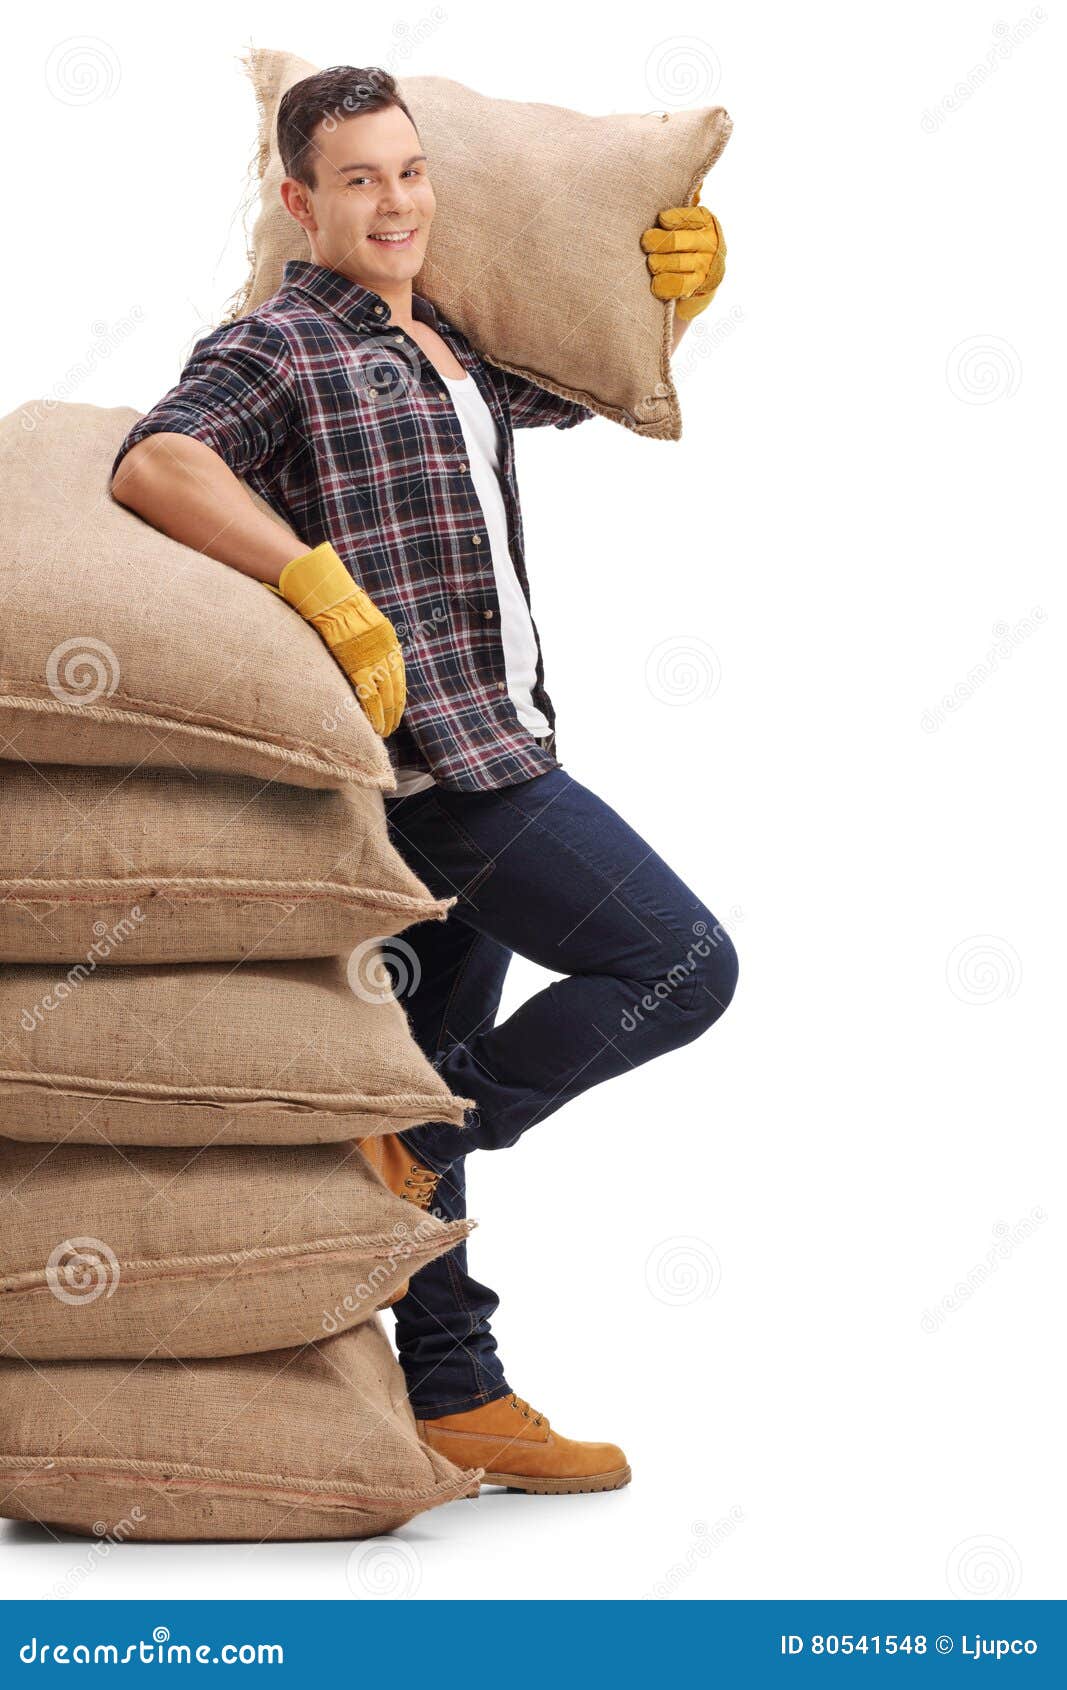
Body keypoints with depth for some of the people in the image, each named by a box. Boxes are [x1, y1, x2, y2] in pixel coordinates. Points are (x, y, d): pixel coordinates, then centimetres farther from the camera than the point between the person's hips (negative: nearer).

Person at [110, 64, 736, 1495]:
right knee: (682, 962, -11)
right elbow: (153, 465, -24)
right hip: (434, 753, -8)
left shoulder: (446, 351, 20)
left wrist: (673, 286, 18)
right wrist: (322, 581, -33)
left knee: (443, 1076, 11)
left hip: (483, 762, 8)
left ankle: (456, 1397, 17)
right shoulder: (279, 347, -6)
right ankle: (414, 1140, -3)